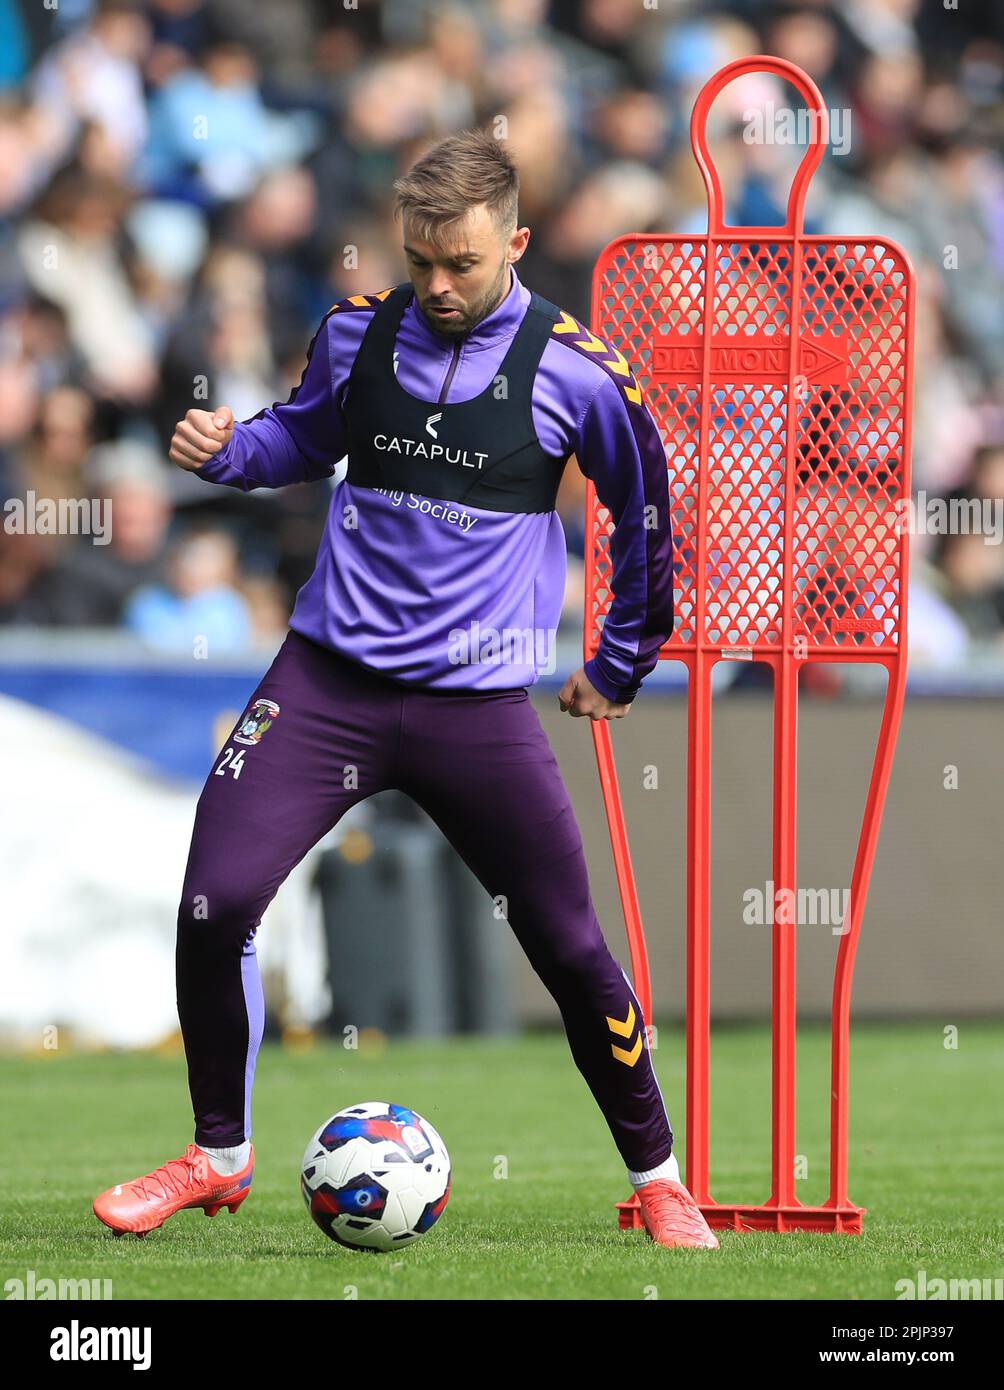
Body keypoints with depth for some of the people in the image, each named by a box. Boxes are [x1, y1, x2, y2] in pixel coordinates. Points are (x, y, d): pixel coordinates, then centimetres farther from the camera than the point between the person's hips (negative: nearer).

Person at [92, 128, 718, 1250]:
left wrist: (620, 664, 16)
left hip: (479, 704, -2)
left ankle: (657, 1177, 19)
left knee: (568, 948, -1)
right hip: (330, 677, 2)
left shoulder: (573, 370, -5)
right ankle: (219, 1156, 9)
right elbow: (304, 439, 22)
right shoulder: (358, 330, 3)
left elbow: (644, 515, 10)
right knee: (214, 903, -10)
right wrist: (225, 448, 1)